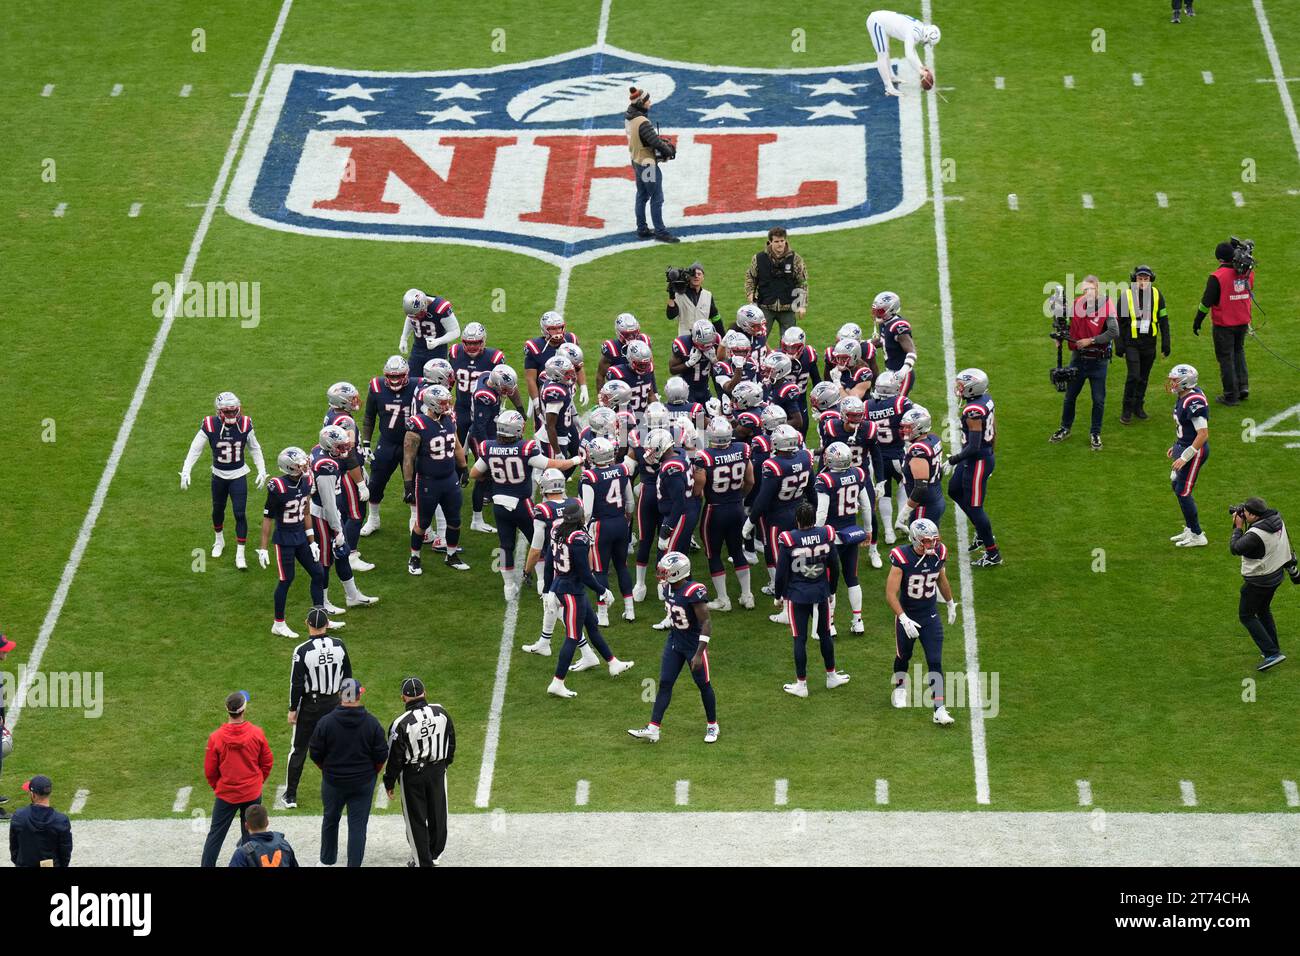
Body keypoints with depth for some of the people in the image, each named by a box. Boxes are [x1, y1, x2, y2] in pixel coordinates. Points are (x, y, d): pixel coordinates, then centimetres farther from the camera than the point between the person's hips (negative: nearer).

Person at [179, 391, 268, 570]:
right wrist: (185, 472, -18)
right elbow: (195, 449, -11)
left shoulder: (245, 425, -13)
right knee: (218, 510, 18)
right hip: (219, 475, 1)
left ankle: (240, 554, 2)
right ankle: (219, 540, 45)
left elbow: (254, 449, 2)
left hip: (239, 475, -1)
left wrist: (262, 471, -2)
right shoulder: (209, 426, -17)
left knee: (240, 513, -5)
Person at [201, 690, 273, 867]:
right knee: (250, 836, 13)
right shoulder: (257, 733, -13)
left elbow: (209, 771, -5)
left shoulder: (216, 737, -15)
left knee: (215, 836, 10)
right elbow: (268, 762, 0)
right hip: (252, 793, 1)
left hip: (225, 795, -1)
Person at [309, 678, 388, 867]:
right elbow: (381, 756, -6)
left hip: (333, 781, 1)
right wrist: (372, 773, 13)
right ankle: (354, 863, 6)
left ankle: (327, 861, 34)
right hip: (363, 784, -1)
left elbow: (315, 754, -6)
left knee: (330, 820, 20)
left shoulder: (326, 722, -14)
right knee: (358, 825, 6)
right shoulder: (372, 723, -12)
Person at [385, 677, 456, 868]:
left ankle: (423, 861, 15)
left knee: (416, 819, 9)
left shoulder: (401, 723, -21)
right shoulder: (441, 712, -7)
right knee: (437, 814, 19)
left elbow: (394, 757, -14)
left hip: (412, 775, -4)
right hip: (438, 771, 4)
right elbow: (451, 740, 8)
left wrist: (389, 783, -1)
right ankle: (435, 854, 34)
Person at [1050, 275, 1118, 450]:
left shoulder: (1106, 306, -15)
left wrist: (1090, 340, -22)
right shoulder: (1077, 304, -4)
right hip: (1078, 358, 3)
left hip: (1098, 361, -3)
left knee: (1098, 400, 6)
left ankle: (1095, 434, 21)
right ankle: (1065, 429, 32)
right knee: (1070, 396, 14)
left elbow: (1114, 332, -22)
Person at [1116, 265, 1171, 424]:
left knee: (1144, 377, 11)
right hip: (1132, 343, -3)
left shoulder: (1156, 295, 0)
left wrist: (1165, 344, 4)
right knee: (1134, 376, -12)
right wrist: (1119, 345, -3)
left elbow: (1163, 320, 7)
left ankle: (1138, 406, 26)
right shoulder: (1126, 295, -7)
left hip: (1149, 343, 3)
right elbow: (1119, 322, -1)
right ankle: (1127, 410, -1)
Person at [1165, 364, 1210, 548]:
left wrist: (1185, 457, -25)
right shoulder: (1183, 397, 4)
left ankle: (1197, 536, 7)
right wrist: (1177, 447, 21)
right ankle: (1190, 529, 32)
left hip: (1194, 450, -10)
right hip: (1183, 446, 10)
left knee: (1183, 492, -4)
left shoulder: (1194, 403, -26)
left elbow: (1203, 434, -28)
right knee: (1176, 484, 19)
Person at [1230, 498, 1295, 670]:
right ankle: (1273, 648, 36)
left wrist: (1238, 527, -10)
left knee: (1246, 615, 5)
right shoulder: (1277, 519, -6)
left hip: (1259, 582, -9)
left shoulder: (1255, 534, -32)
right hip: (1276, 575, 9)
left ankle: (1272, 653, -2)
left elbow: (1235, 548, -20)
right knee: (1263, 610, 27)